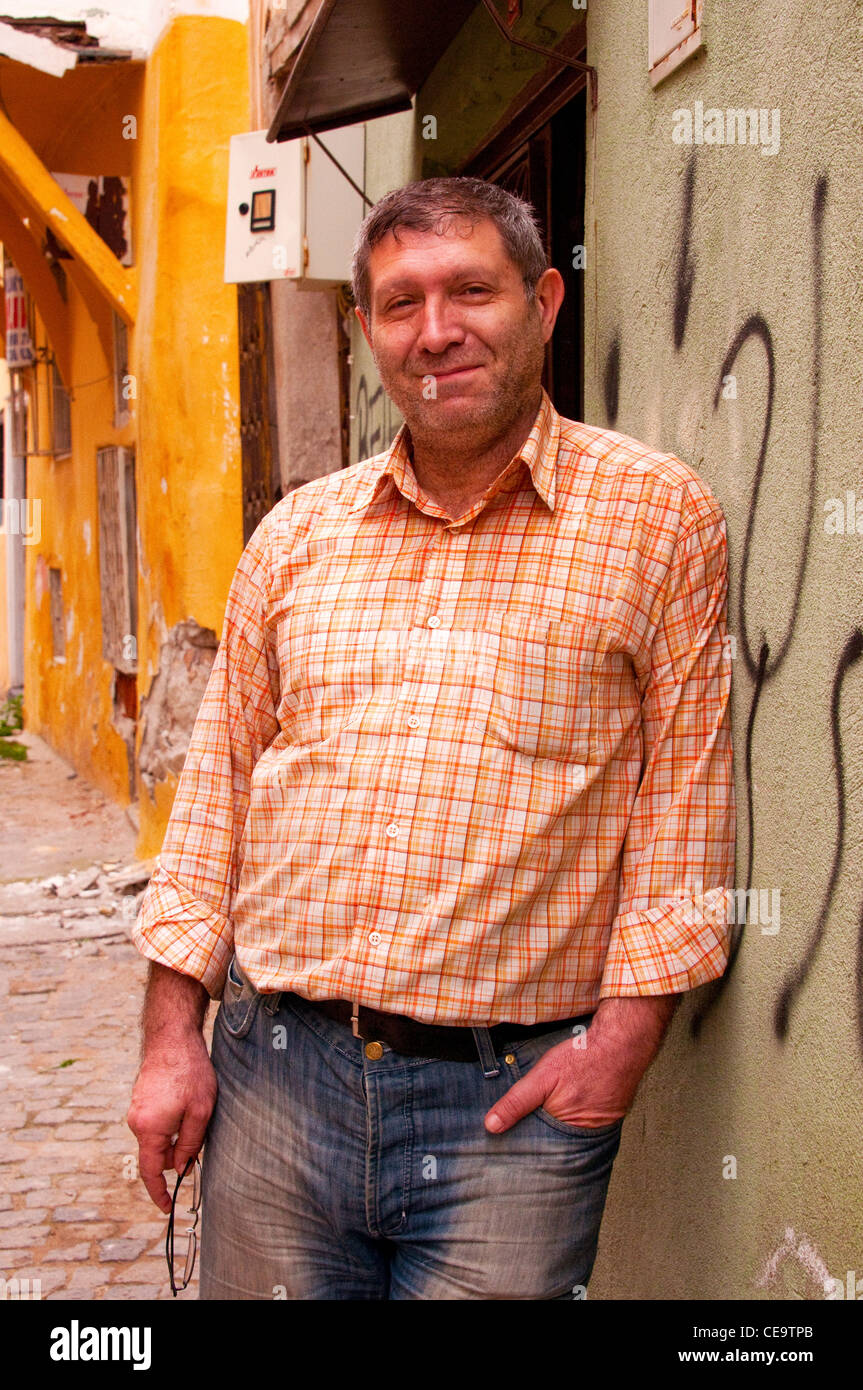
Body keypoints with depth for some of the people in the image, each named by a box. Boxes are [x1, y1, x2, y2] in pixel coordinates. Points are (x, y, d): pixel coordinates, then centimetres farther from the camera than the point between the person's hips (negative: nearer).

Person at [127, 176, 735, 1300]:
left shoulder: (657, 515, -2)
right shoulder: (298, 533, 9)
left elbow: (683, 797, -3)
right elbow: (219, 784, 11)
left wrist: (625, 1036, -9)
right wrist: (173, 1036, 7)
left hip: (515, 1095, -3)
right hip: (273, 1072, 4)